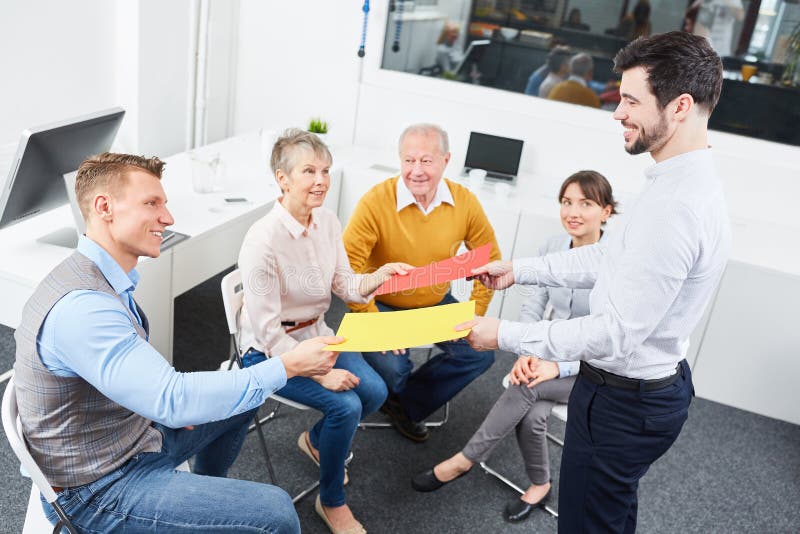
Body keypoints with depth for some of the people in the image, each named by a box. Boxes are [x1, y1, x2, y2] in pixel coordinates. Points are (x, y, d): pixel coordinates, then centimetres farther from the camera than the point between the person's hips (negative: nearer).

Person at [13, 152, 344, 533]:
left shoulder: (100, 277, 2)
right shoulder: (80, 307, -31)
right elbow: (174, 400, -36)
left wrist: (175, 404, -1)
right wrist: (288, 365, -31)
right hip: (99, 489, -9)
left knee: (244, 395, 21)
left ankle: (205, 489, 39)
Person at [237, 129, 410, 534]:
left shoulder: (328, 221, -7)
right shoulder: (263, 241, -28)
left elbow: (345, 286, 3)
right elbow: (269, 332, -24)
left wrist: (379, 276, -18)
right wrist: (321, 374, -25)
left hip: (315, 333, 7)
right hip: (268, 351, -7)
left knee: (375, 391, -6)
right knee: (345, 405, -21)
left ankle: (316, 440, 26)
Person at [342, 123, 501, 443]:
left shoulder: (465, 203, -10)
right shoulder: (376, 201, -22)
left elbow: (490, 261, 2)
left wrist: (473, 313, -8)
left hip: (436, 303, 4)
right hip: (382, 303, -4)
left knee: (481, 353, -10)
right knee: (391, 368, -26)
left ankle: (407, 405, 10)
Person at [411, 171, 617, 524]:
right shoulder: (552, 247, -2)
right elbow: (533, 306, 1)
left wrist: (558, 368, -27)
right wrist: (527, 352, -16)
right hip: (549, 352, 4)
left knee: (526, 387, -30)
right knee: (532, 414, -25)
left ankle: (464, 461, -13)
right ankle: (539, 486, 4)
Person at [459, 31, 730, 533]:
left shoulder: (676, 208, -32)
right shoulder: (685, 181, 2)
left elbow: (615, 334, -30)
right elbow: (609, 255, 12)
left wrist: (505, 335, -22)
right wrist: (520, 270, 9)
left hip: (625, 401, -10)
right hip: (652, 384, 10)